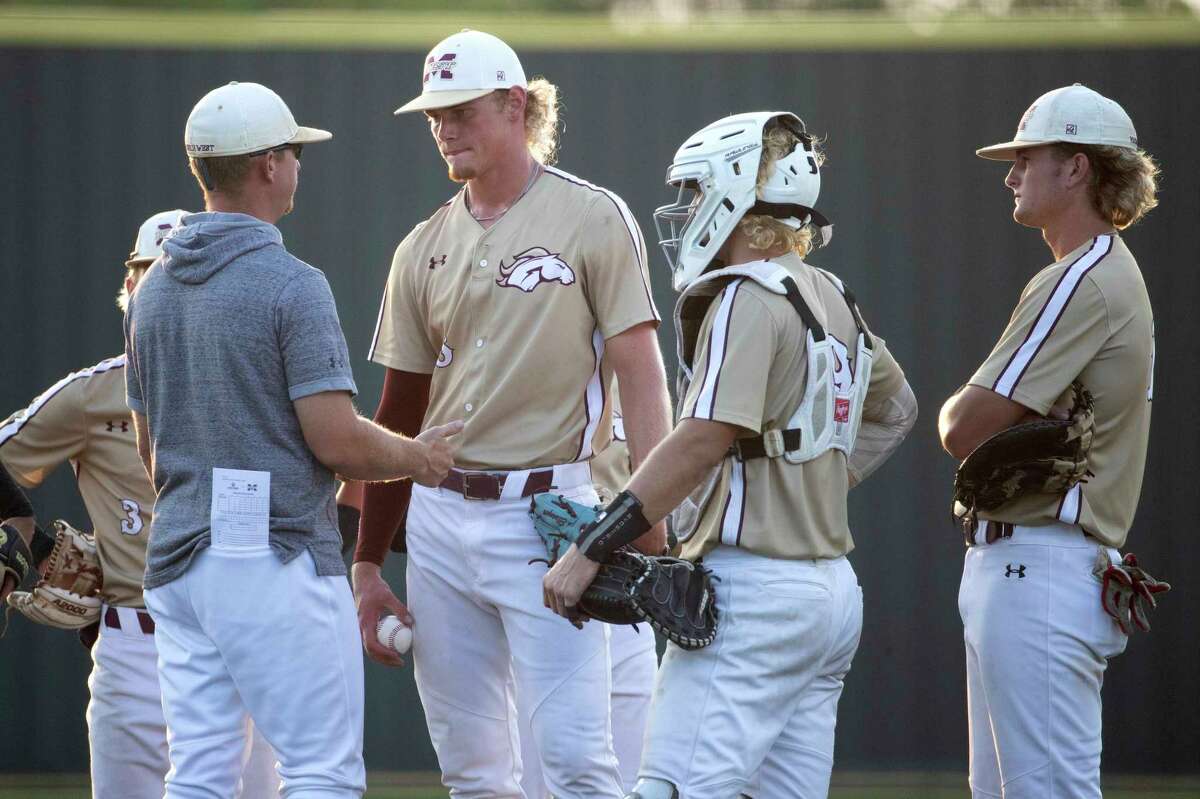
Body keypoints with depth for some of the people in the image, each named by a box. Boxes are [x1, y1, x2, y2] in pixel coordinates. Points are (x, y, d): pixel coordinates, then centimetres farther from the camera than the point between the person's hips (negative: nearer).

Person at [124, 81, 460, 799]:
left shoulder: (153, 290, 13)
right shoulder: (289, 284, -12)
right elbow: (335, 439, -16)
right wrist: (417, 457, 2)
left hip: (176, 559, 8)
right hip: (276, 555, -8)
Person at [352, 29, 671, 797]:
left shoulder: (593, 219, -2)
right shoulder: (424, 248, 13)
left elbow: (639, 374, -6)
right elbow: (399, 415, 16)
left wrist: (652, 527, -15)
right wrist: (368, 566, 13)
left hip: (546, 510, -6)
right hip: (439, 517, 6)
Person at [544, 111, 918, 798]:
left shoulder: (747, 299, -11)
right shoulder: (830, 298, 15)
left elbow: (704, 441, -21)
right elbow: (895, 408, 31)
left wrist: (591, 550, -21)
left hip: (754, 592, -9)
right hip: (832, 588, 9)